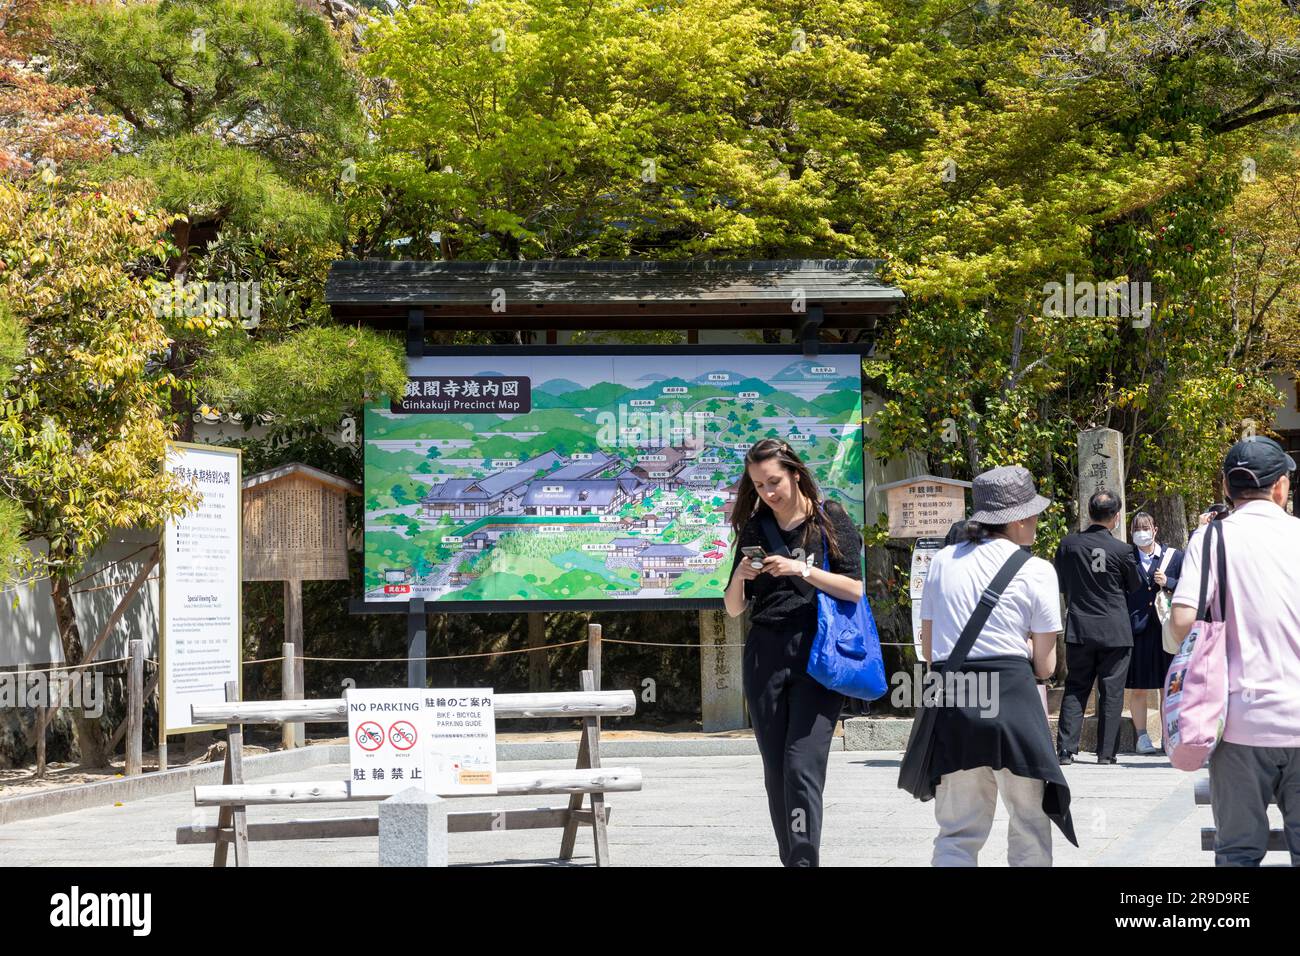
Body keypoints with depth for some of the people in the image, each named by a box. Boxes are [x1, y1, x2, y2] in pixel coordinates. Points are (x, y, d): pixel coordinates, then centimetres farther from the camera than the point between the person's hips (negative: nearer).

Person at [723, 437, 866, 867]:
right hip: (765, 656, 4)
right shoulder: (755, 530, 11)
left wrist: (802, 570, -15)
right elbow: (734, 609, 12)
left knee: (802, 767, -14)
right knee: (776, 773, 5)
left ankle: (804, 859, -15)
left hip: (818, 657, -4)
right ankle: (789, 860, 12)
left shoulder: (831, 520, 2)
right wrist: (740, 577, -9)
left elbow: (854, 589, -4)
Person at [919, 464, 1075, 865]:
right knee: (1029, 830, 9)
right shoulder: (1036, 570, 0)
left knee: (957, 833, 8)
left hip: (951, 699, 4)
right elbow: (1045, 664, 3)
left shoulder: (943, 561, 12)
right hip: (1011, 697, -3)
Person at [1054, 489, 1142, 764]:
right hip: (1115, 631, -2)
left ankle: (1066, 749, 0)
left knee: (1075, 690, 8)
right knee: (1111, 692, 5)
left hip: (1078, 628, 2)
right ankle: (1106, 752, 5)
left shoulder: (1068, 544, -3)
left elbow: (1061, 586, 9)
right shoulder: (1121, 550, -10)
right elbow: (1136, 588, 7)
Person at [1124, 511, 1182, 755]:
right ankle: (1142, 737, 7)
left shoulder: (1174, 556, 8)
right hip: (1136, 628, -1)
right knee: (1137, 688, 0)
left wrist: (1167, 583, -8)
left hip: (1165, 628, 1)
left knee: (1168, 688, 3)